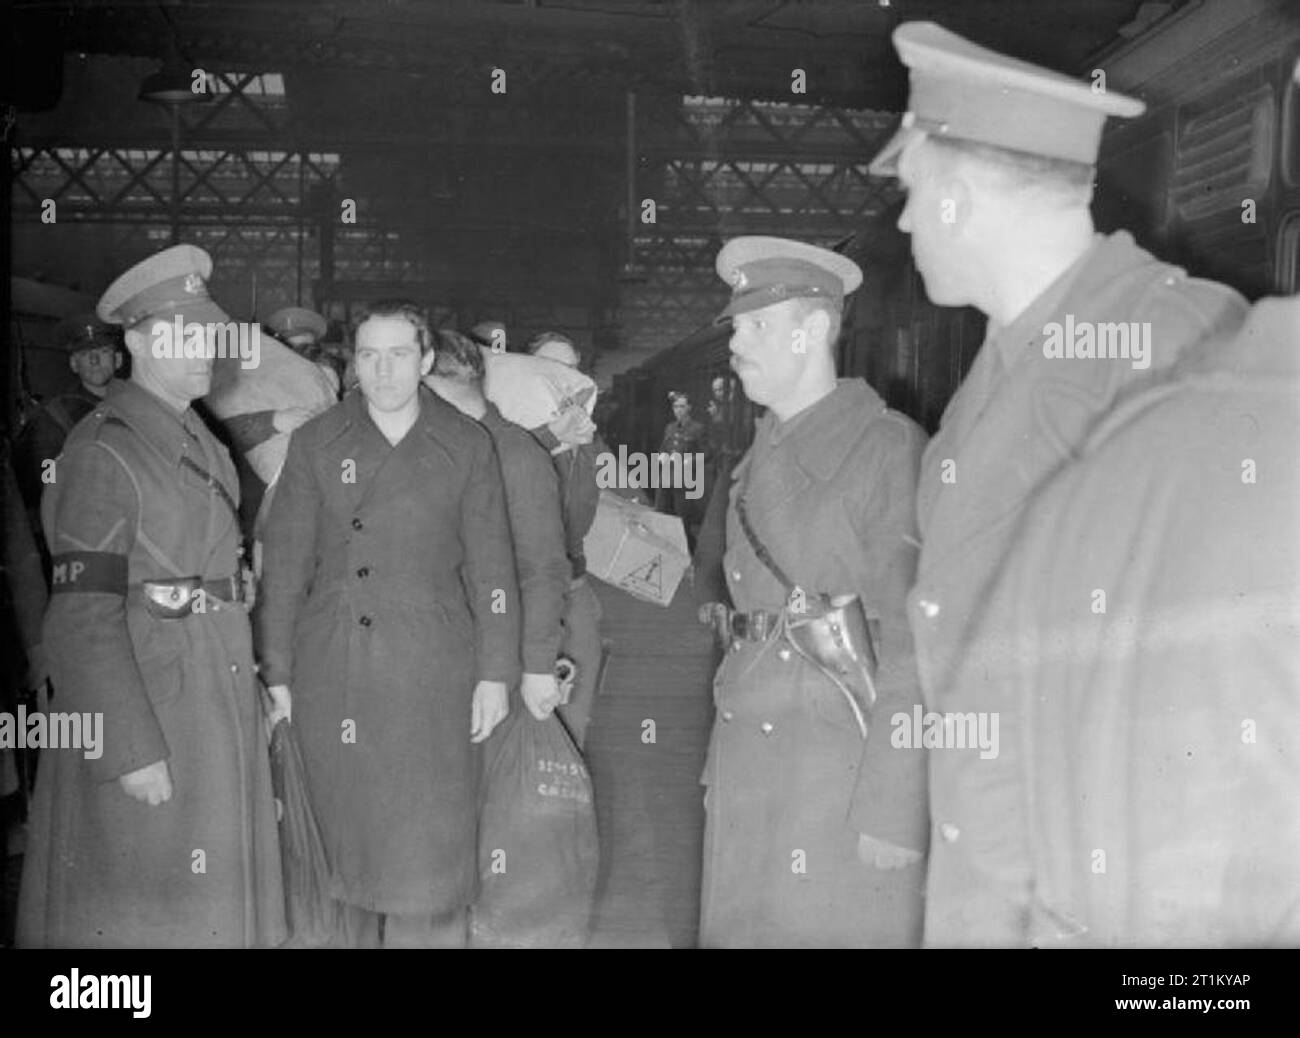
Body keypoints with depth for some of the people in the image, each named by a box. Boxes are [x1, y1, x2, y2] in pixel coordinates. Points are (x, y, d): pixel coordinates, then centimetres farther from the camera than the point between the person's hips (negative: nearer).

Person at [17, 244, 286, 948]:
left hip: (220, 713, 8)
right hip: (141, 713, -8)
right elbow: (82, 617, -19)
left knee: (211, 900, 18)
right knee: (141, 910, 6)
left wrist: (248, 690, 10)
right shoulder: (103, 451, -14)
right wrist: (132, 751, -21)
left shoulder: (204, 447, 12)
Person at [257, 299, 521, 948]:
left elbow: (492, 566, 3)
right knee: (347, 842, 8)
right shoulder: (314, 443, 6)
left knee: (427, 850, -1)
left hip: (430, 675, -1)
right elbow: (283, 562, 6)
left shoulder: (466, 445, 4)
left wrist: (495, 673, -1)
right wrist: (276, 674, 2)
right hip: (332, 674, 1)